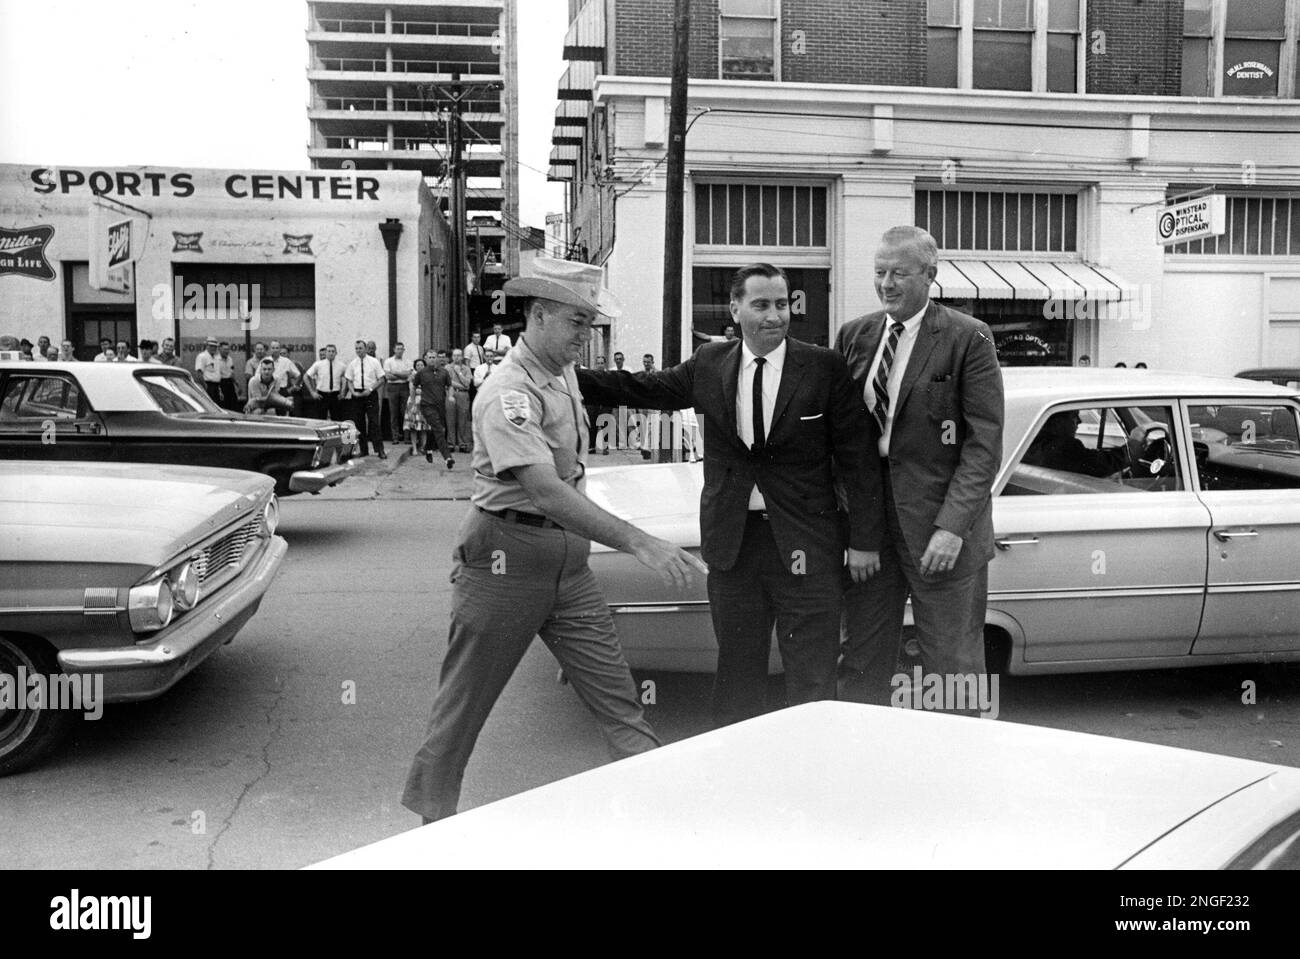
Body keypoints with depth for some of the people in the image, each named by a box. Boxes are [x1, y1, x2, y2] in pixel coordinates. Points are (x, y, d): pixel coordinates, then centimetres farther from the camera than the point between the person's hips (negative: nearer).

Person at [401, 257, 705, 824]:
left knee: (615, 691, 4)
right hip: (507, 555, -7)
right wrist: (639, 543, -40)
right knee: (466, 698, 7)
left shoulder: (565, 374, 9)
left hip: (567, 553, 8)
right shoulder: (508, 392, -20)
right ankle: (433, 815, 24)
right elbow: (545, 489, -33)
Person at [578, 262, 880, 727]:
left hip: (806, 545, -3)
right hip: (732, 541, 3)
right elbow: (641, 388, 13)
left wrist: (864, 540, -5)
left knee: (812, 680, 2)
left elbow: (857, 457, -3)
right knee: (736, 672, 15)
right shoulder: (709, 364, 5)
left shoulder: (824, 367, -4)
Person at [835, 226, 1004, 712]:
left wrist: (952, 526, -18)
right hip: (866, 517, 4)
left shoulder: (968, 338, -6)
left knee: (953, 666, 5)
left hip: (940, 523, -4)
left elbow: (984, 442, -9)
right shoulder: (854, 335, 8)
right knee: (862, 663, 11)